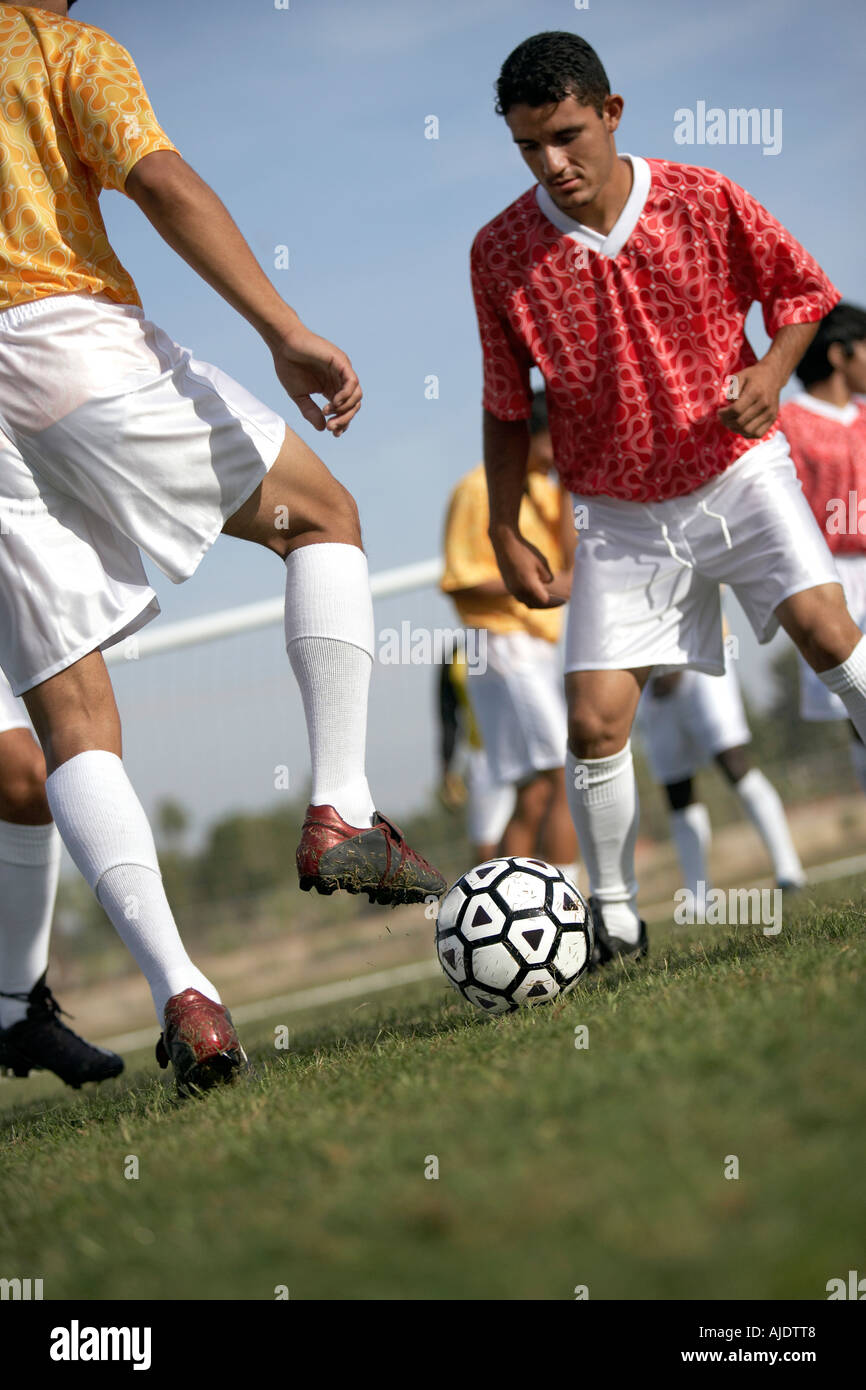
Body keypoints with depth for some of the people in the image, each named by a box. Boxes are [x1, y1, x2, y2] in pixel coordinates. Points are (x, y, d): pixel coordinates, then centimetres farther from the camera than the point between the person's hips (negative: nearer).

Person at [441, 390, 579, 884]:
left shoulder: (544, 490, 17)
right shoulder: (480, 490, -7)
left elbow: (569, 561, 4)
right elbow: (461, 581, -13)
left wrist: (568, 489, 0)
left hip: (545, 652, 8)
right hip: (505, 647, -8)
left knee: (534, 800, 5)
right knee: (569, 780, -17)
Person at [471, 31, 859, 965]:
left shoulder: (704, 201, -12)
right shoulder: (501, 252, -9)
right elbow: (507, 407, 3)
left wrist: (771, 371, -14)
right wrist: (505, 534, 0)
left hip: (737, 471, -1)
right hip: (620, 516, 1)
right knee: (594, 719, -7)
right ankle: (616, 921, 11)